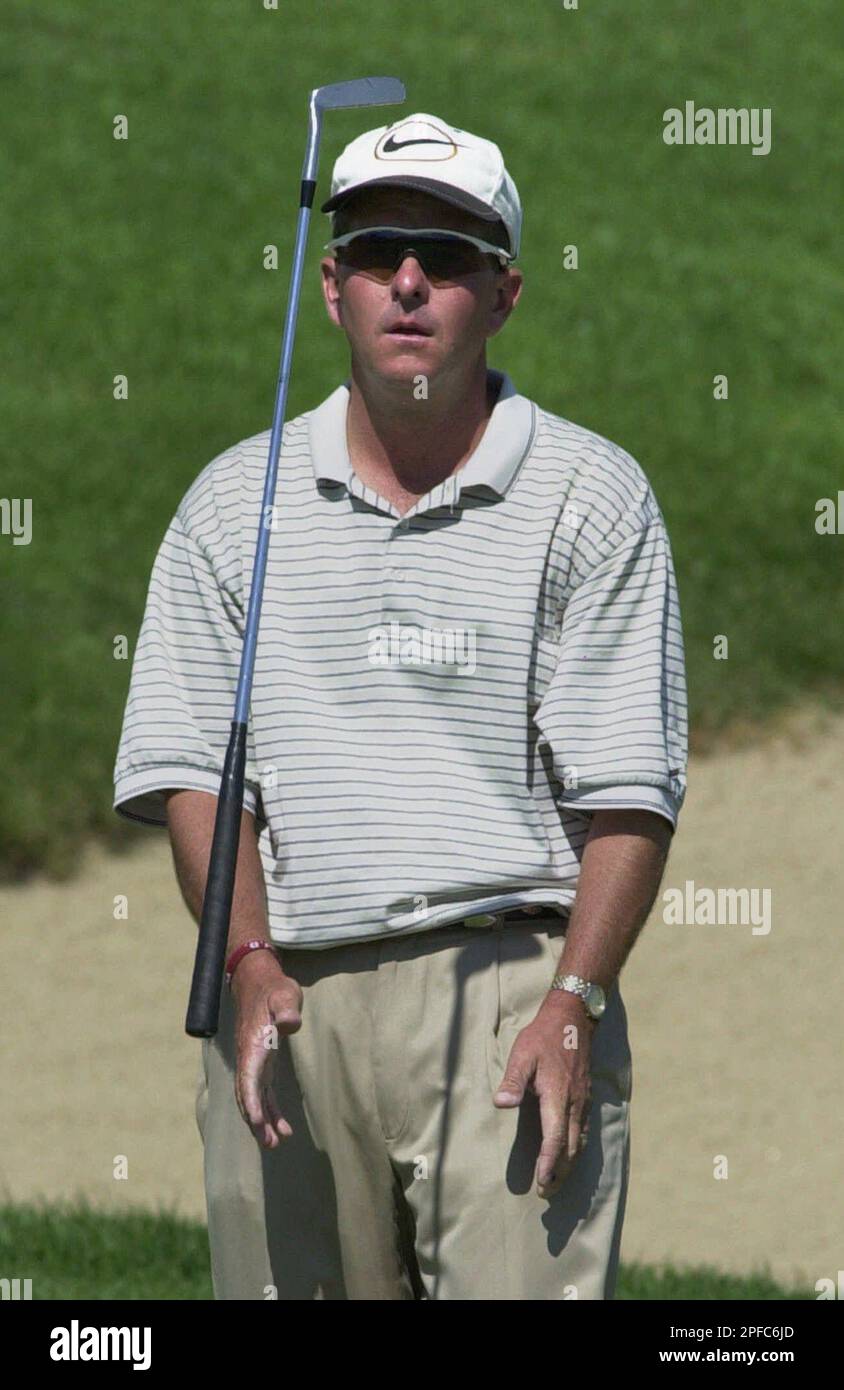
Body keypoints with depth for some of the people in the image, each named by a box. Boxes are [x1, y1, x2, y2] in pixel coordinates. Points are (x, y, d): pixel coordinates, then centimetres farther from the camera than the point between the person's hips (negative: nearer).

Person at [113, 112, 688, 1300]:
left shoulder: (593, 497, 5)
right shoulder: (235, 502, 13)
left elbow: (630, 792, -1)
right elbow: (195, 767, 8)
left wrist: (573, 1004, -13)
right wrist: (250, 965, -8)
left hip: (508, 992, -3)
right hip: (286, 998, 3)